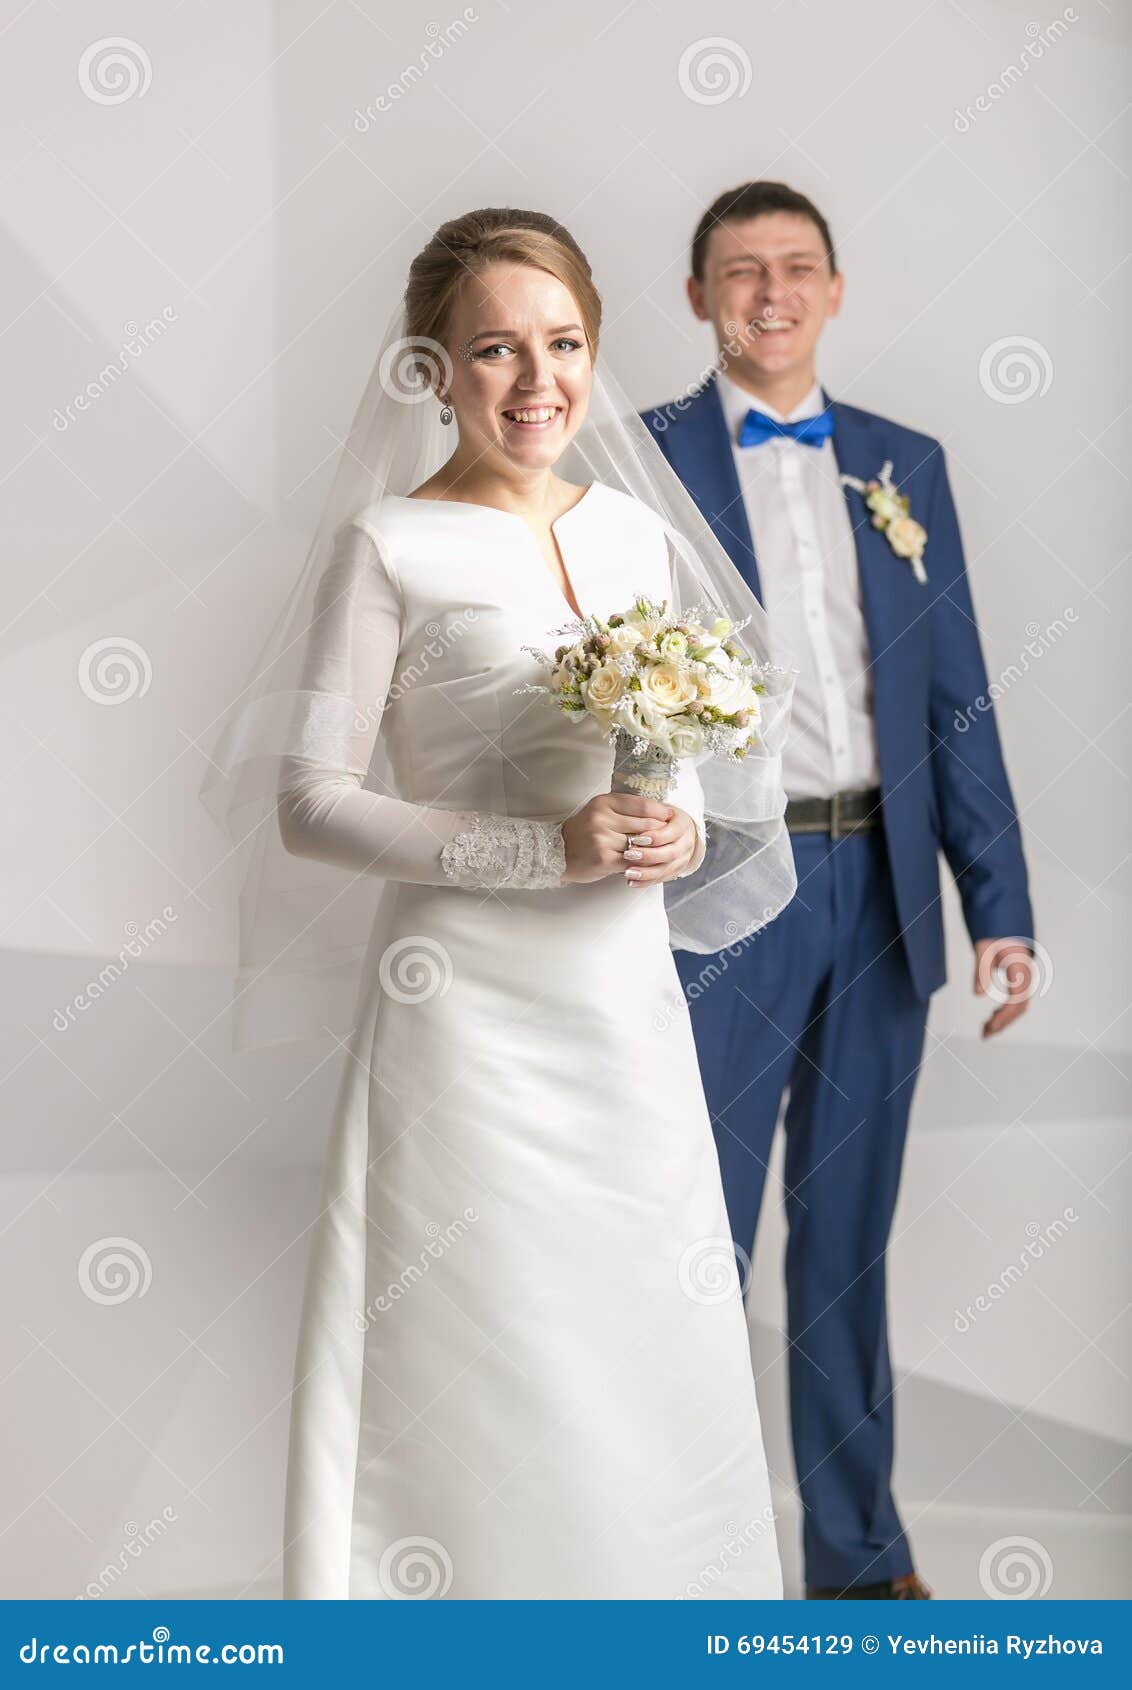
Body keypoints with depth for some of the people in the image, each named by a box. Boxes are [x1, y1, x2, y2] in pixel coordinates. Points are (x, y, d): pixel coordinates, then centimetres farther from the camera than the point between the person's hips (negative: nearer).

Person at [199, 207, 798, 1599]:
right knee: (478, 1358, 0)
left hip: (627, 996, 6)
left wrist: (678, 829, -5)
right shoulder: (389, 546, -8)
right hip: (471, 1003, -5)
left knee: (643, 1345, 12)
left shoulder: (633, 529, 9)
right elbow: (309, 805, -12)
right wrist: (545, 852, -19)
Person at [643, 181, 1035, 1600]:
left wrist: (999, 905, 5)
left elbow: (957, 699, 10)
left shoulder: (903, 464, 11)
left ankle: (858, 1550, 27)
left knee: (849, 1238, 14)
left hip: (881, 893, 4)